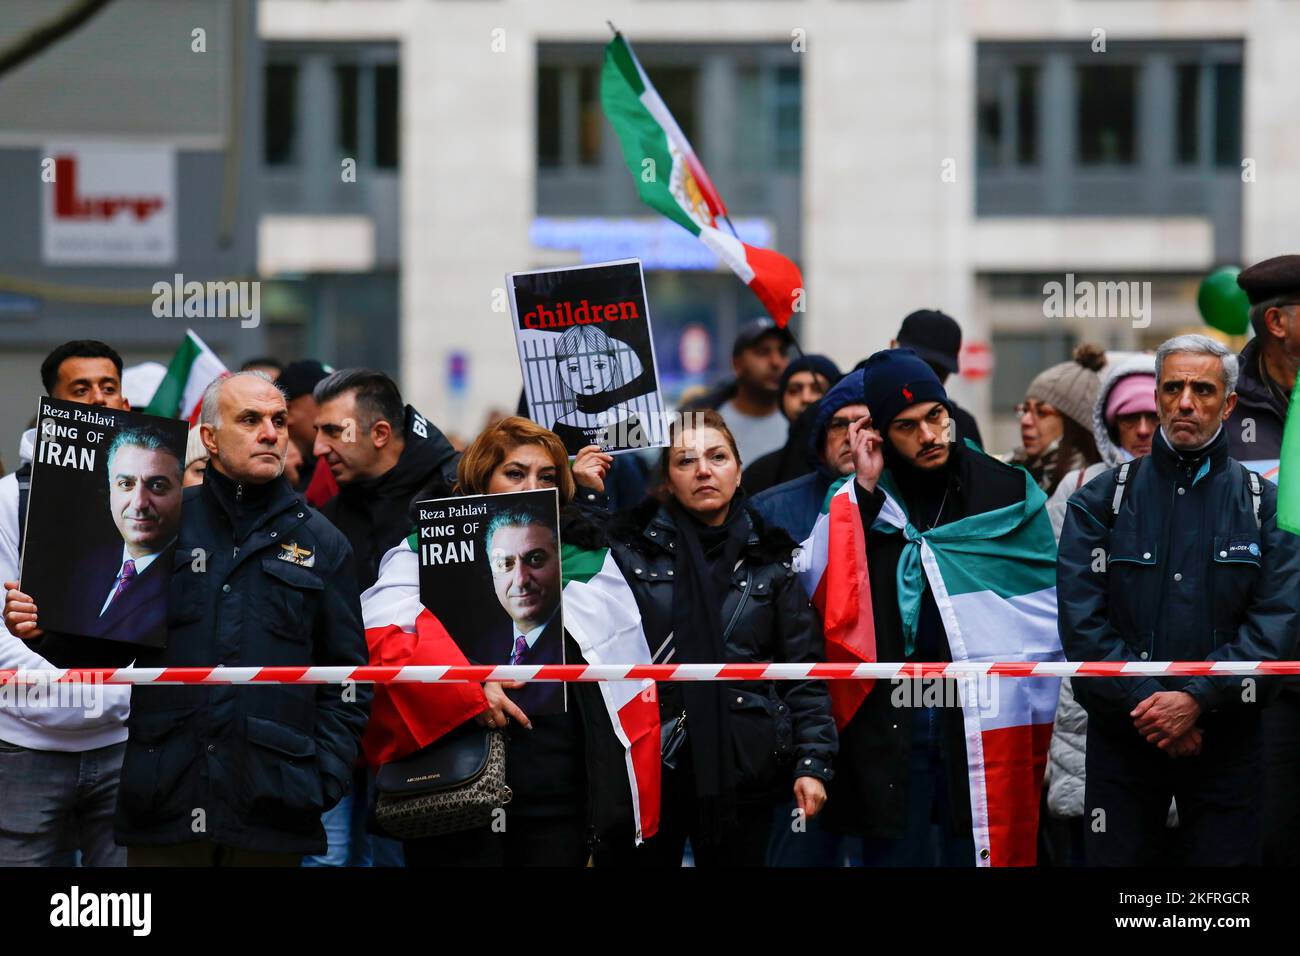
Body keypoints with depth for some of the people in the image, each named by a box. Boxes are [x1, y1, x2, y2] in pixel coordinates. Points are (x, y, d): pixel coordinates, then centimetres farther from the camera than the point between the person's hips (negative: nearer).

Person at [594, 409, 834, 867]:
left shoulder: (771, 558, 8)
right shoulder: (629, 548, 2)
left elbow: (804, 671, 8)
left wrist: (813, 762, -2)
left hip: (743, 766, 2)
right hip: (642, 762, -2)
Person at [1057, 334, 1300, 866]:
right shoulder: (1100, 501, 4)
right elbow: (1081, 622, -5)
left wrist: (1197, 699, -18)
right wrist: (1148, 706, -14)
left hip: (1228, 738, 0)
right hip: (1122, 737, 0)